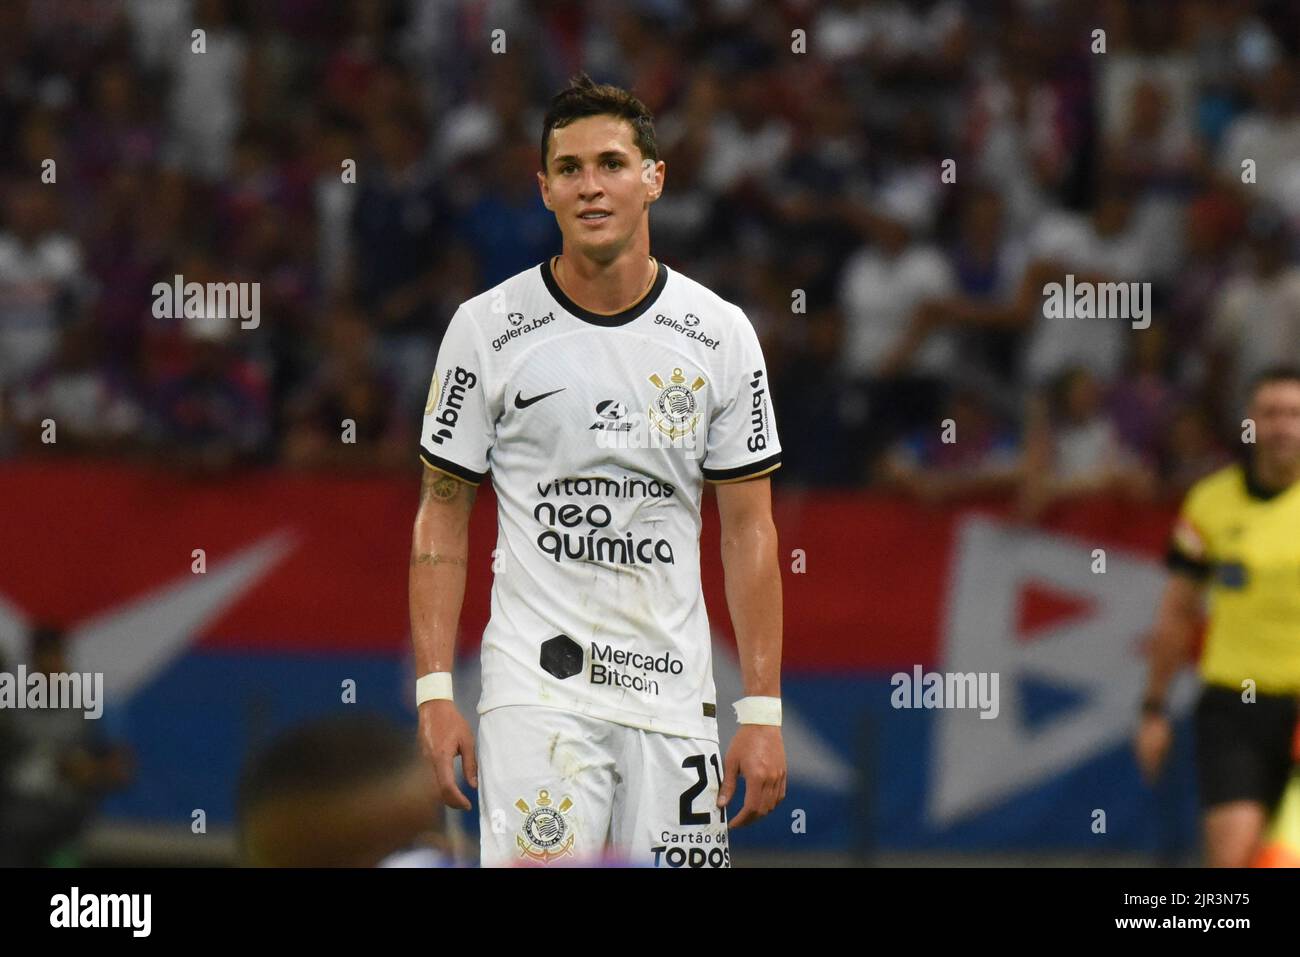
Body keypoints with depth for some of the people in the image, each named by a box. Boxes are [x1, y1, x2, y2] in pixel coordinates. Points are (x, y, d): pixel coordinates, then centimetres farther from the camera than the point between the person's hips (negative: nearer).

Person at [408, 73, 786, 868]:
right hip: (535, 685, -2)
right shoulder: (487, 328, 0)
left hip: (674, 693, 2)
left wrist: (764, 714, 0)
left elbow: (749, 530, 6)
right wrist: (435, 693, -5)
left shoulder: (720, 334, 4)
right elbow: (443, 518, 4)